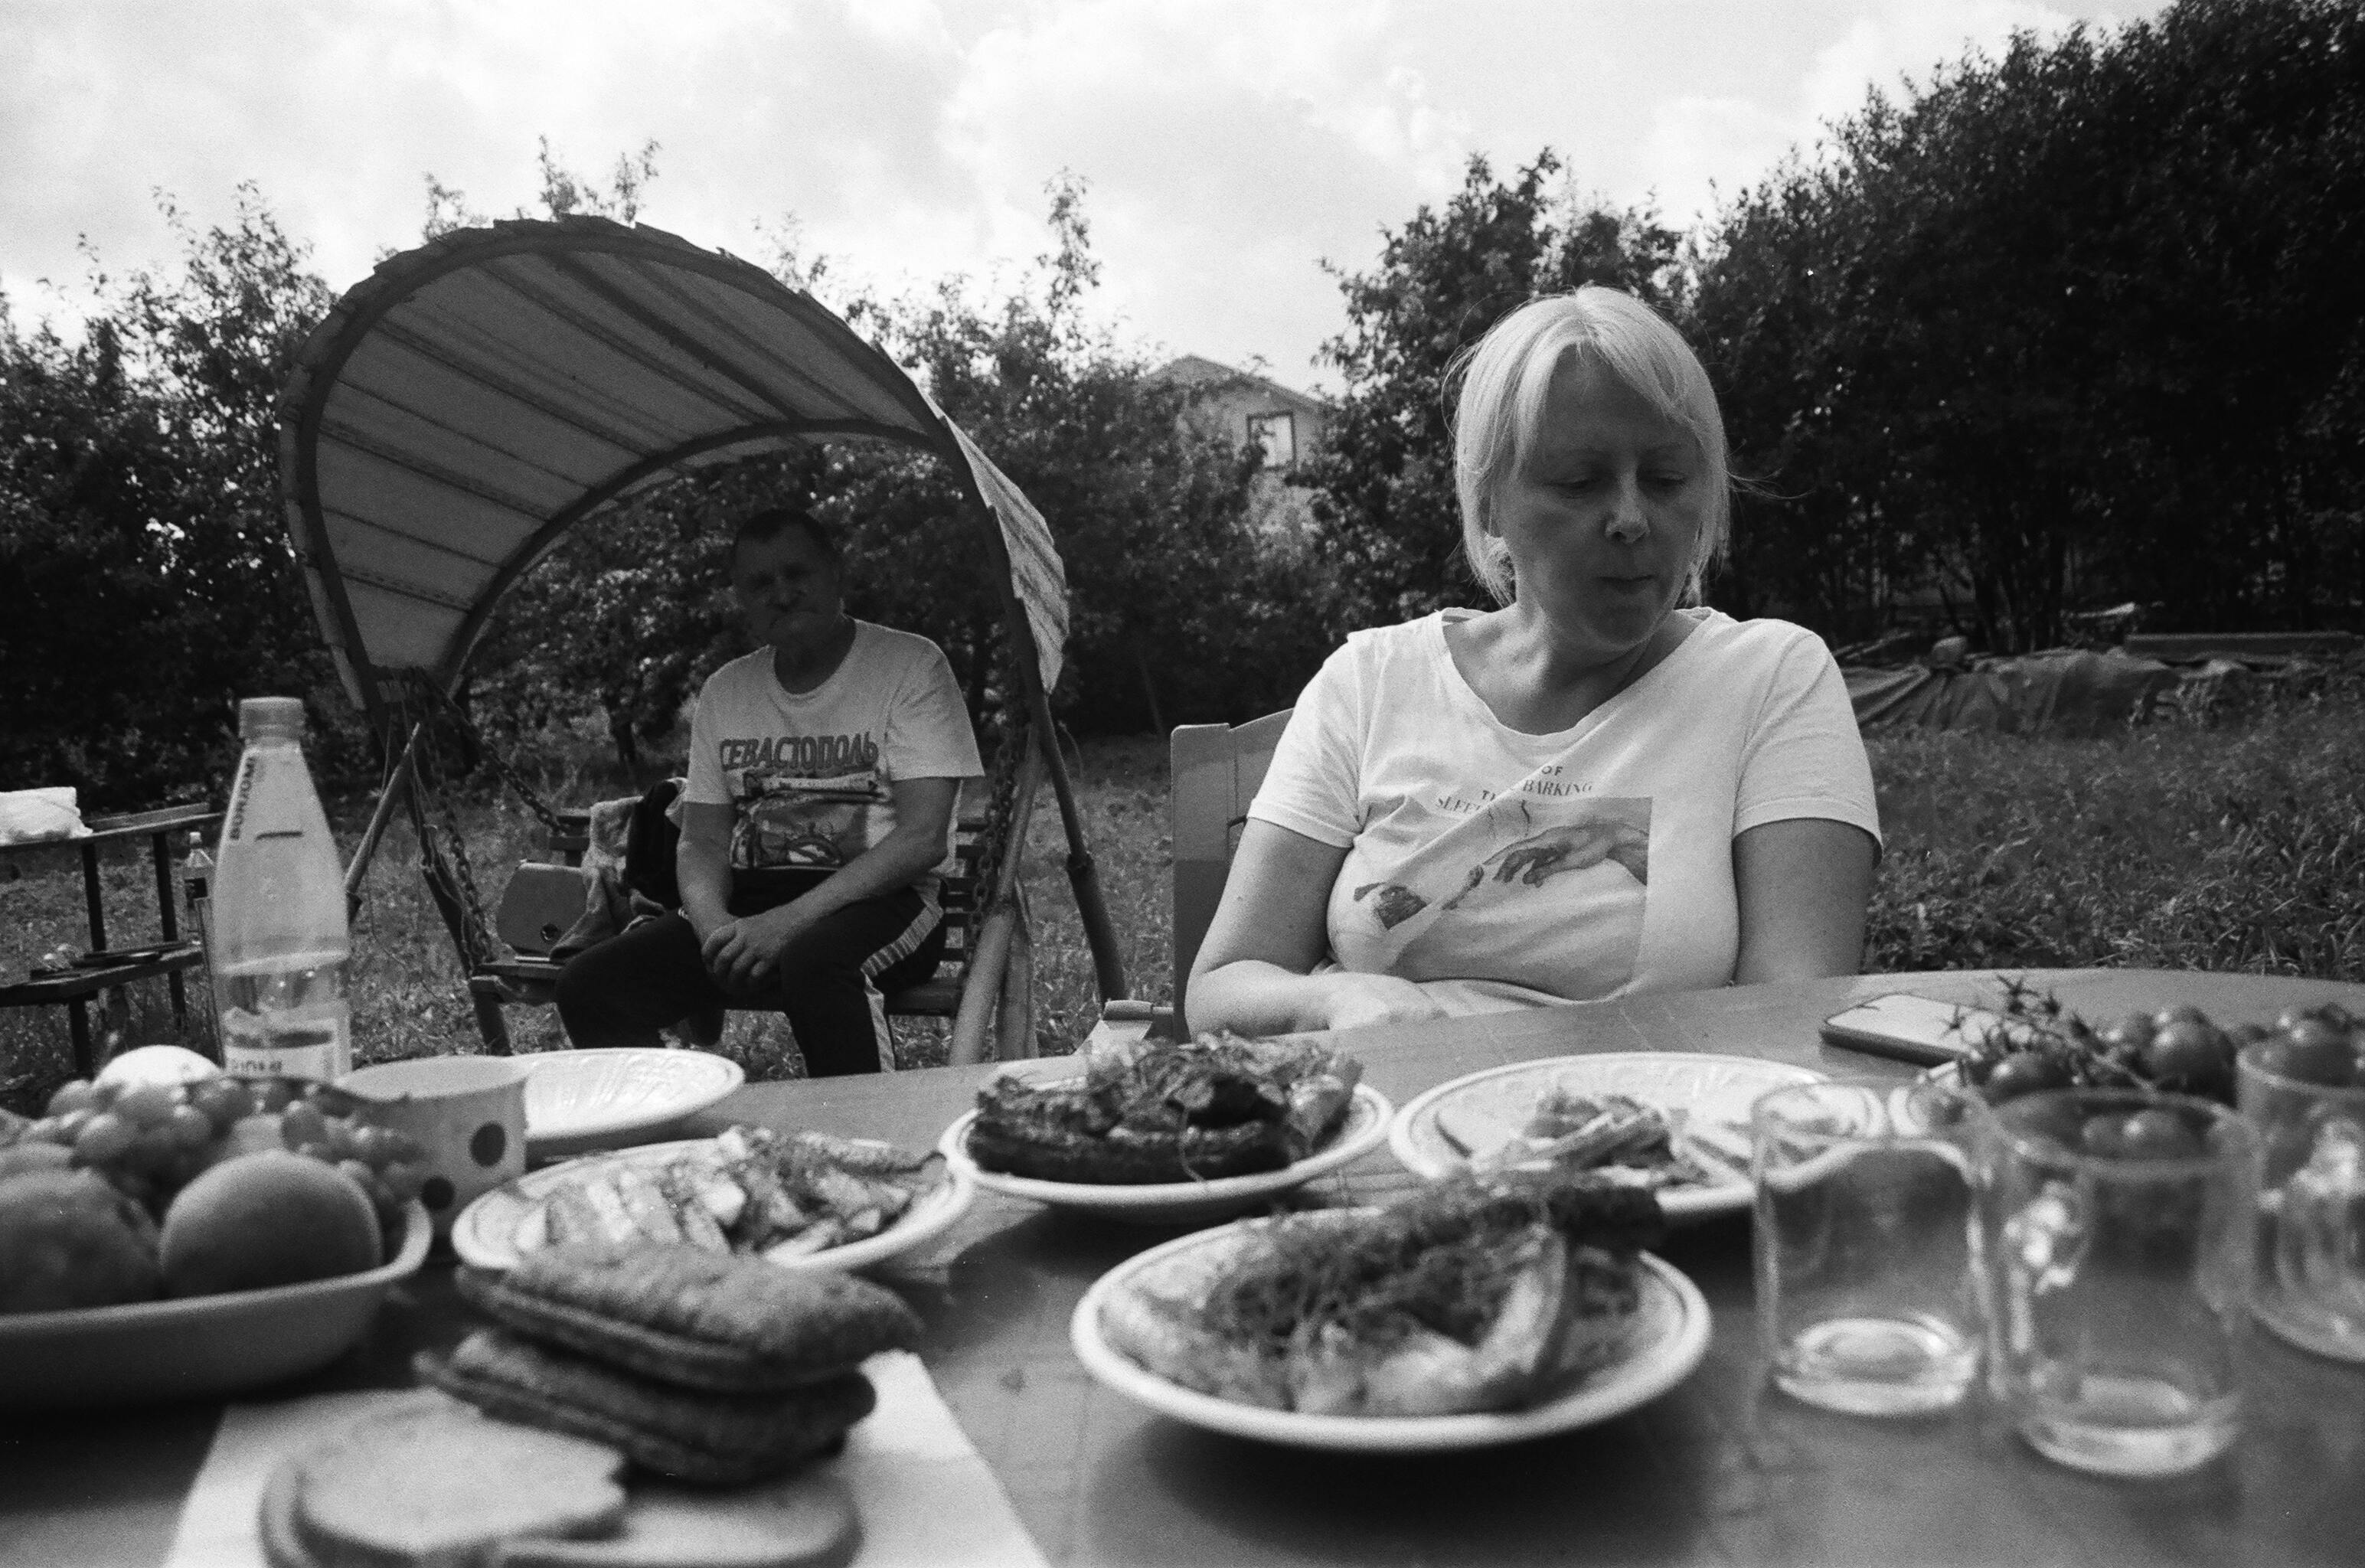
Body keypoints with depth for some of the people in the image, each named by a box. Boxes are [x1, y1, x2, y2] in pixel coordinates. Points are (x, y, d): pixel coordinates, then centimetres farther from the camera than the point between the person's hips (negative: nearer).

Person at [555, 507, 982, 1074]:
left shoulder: (911, 666, -3)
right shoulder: (723, 692, 13)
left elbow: (922, 837, -12)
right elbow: (703, 840, 13)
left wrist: (790, 921, -20)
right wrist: (716, 926, -12)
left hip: (880, 899, -5)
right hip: (747, 900, 5)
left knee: (813, 961, -39)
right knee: (587, 985, -16)